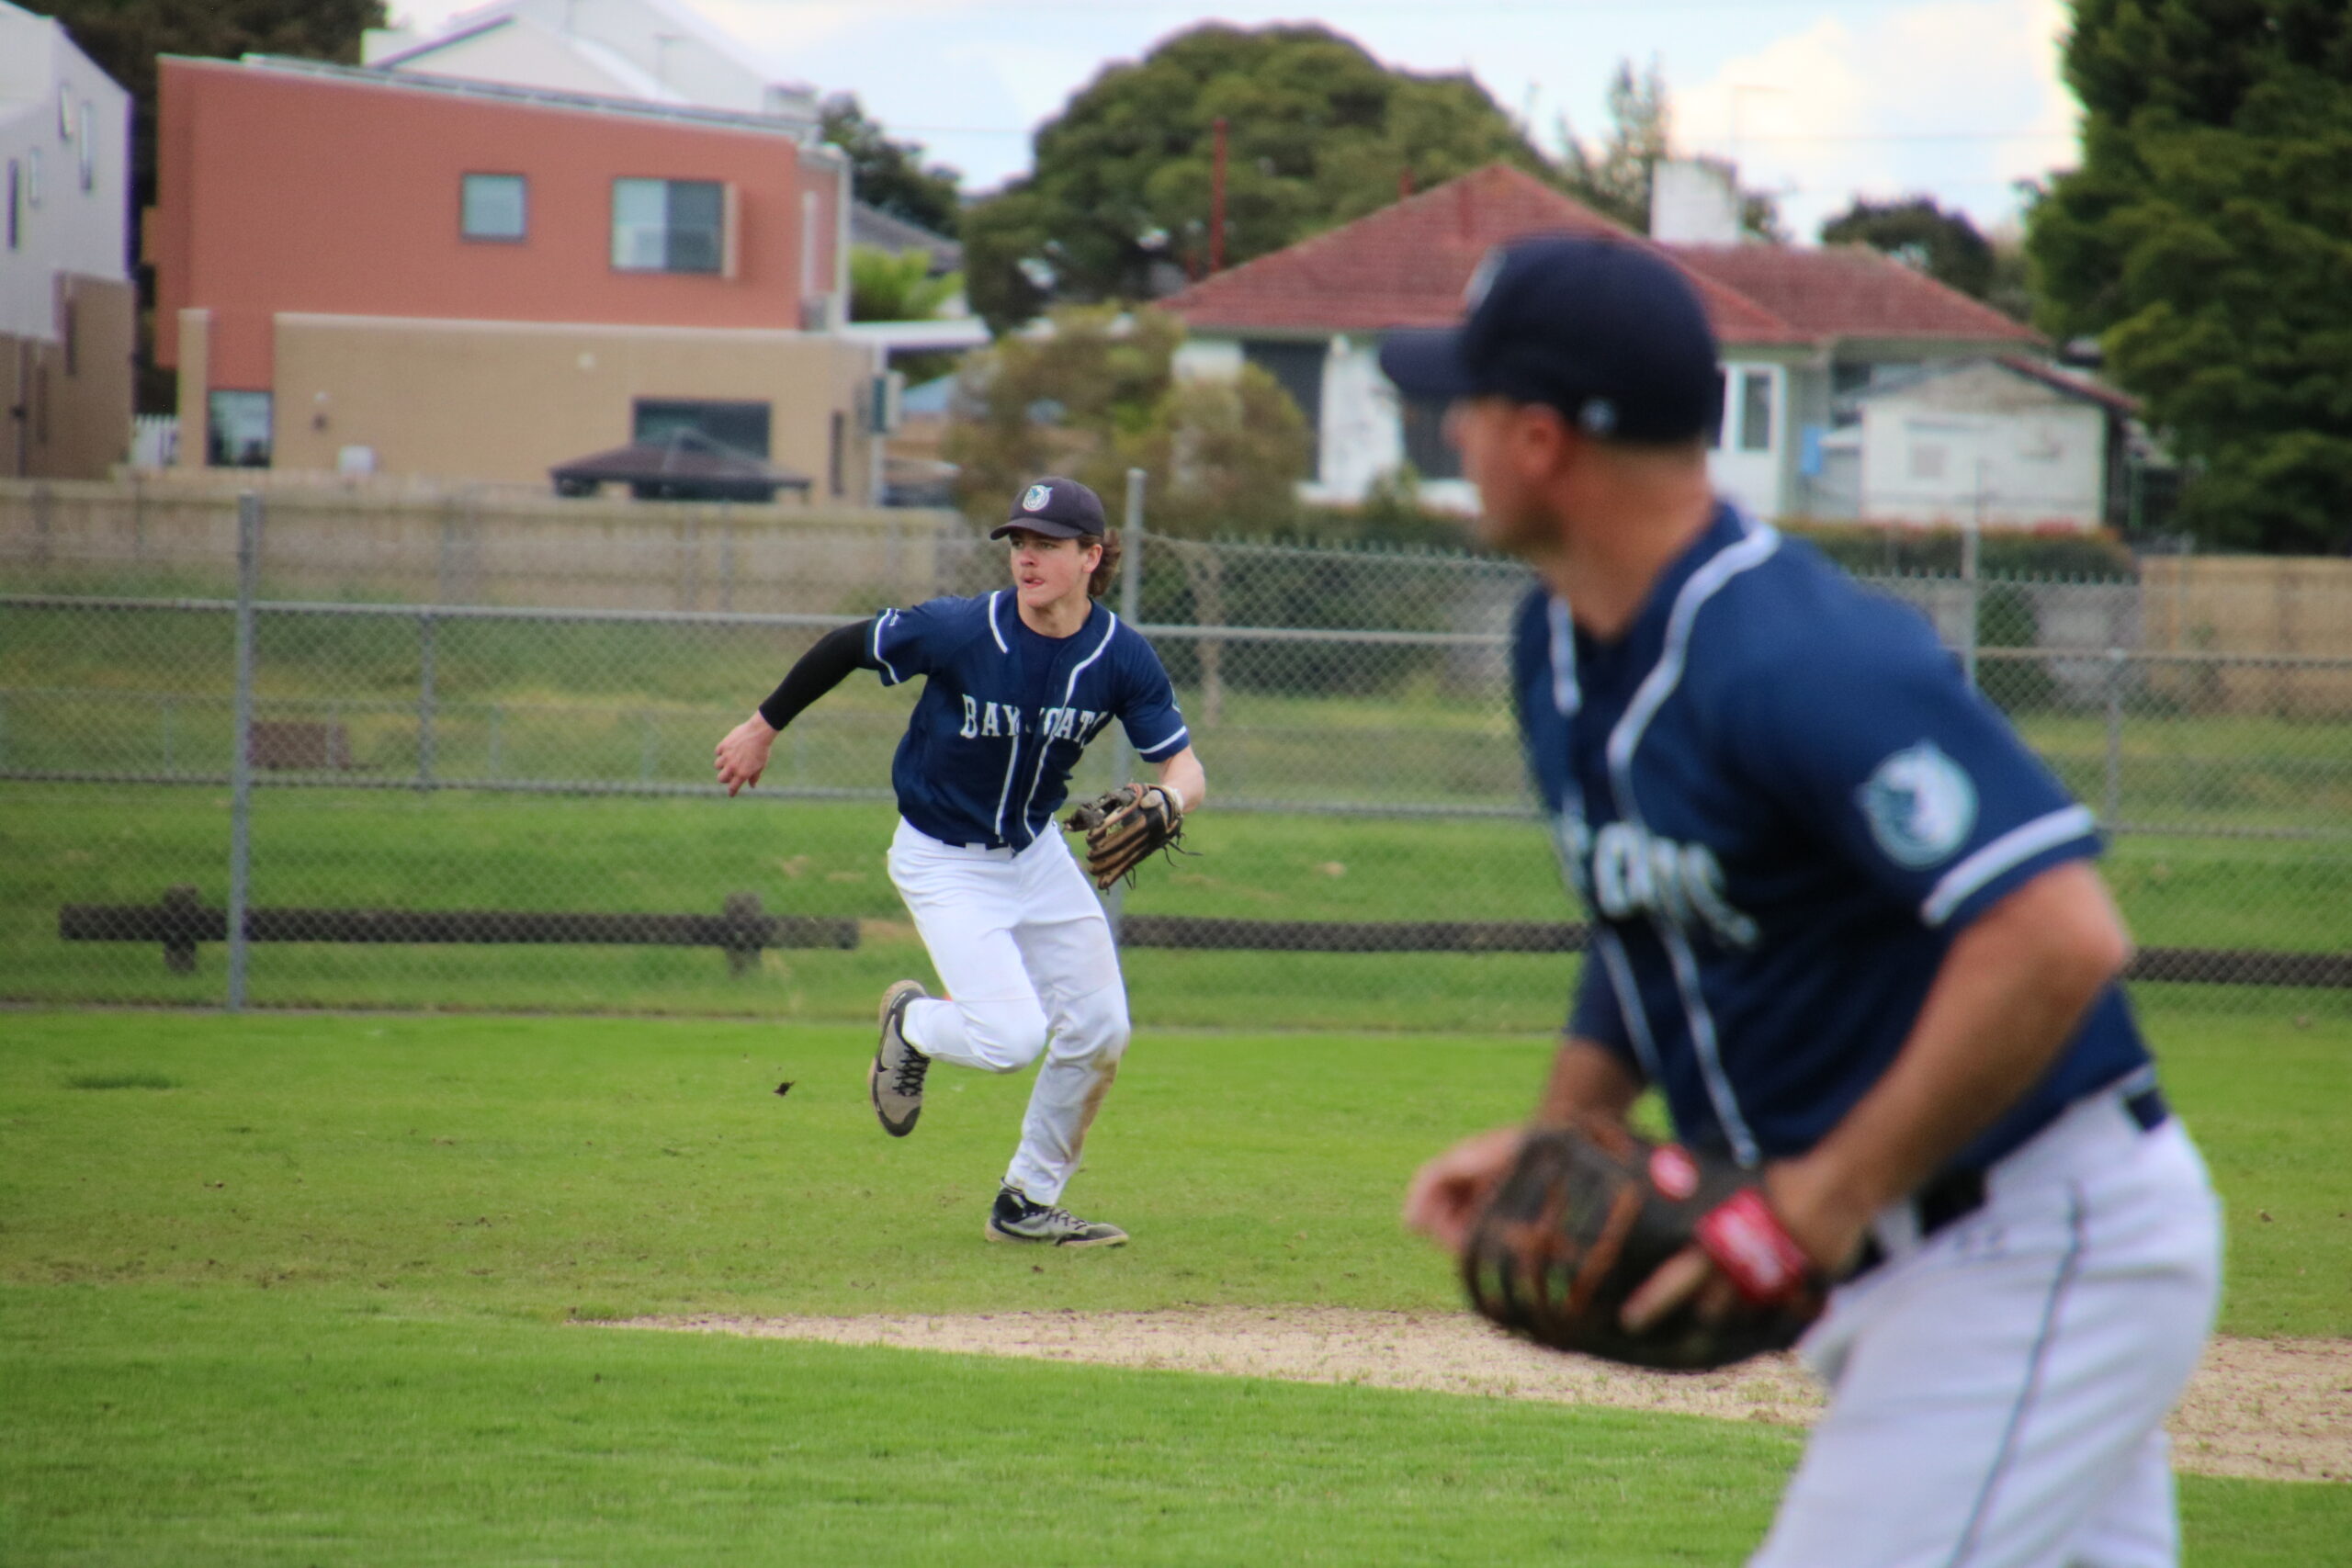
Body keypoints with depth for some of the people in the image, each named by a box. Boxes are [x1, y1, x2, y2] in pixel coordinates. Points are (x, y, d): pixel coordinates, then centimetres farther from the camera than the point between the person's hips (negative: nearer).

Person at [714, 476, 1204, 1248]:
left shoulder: (1122, 656, -14)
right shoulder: (959, 631, -25)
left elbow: (1184, 765, -11)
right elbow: (846, 646, -10)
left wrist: (1167, 800, -36)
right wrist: (762, 727, 0)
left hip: (1036, 851, 5)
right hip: (943, 860, -5)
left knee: (1100, 1032, 1)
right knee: (1011, 1036, -18)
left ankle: (1027, 1204, 20)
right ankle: (911, 1024, 17)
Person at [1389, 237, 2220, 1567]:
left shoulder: (1803, 665, -25)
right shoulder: (1564, 651, 7)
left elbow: (2059, 940, -32)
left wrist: (1828, 1200, -27)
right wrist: (1561, 1134, 5)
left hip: (2039, 1251, -10)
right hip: (1888, 1264, 10)